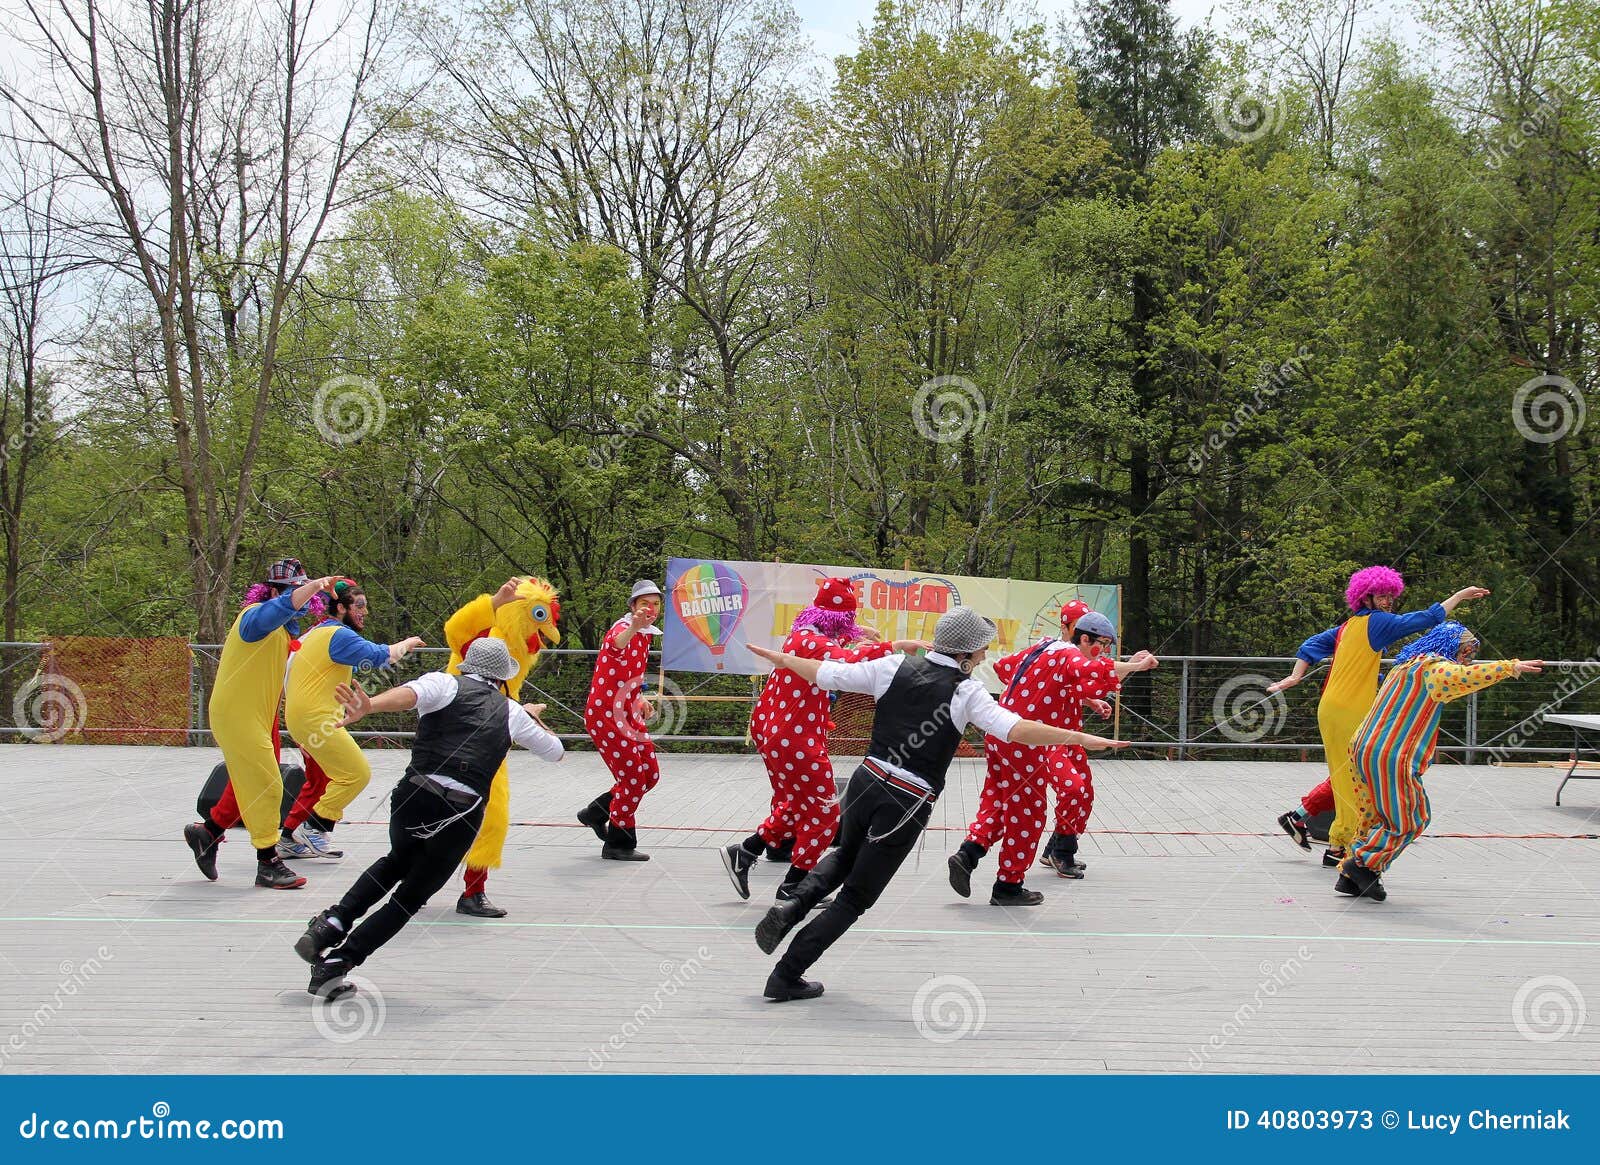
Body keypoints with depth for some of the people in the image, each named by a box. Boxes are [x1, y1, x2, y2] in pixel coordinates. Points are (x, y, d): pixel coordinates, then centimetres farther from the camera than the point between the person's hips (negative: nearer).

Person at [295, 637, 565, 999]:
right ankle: (336, 963, 5)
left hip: (417, 795, 0)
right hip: (463, 814, 0)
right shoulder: (513, 713, 19)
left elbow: (409, 693, -14)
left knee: (397, 862, 32)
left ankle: (331, 924, 18)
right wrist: (533, 717, 52)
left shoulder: (446, 683, 10)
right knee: (411, 897, 15)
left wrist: (367, 707, -32)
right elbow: (555, 750, 34)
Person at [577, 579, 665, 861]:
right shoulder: (623, 627, -16)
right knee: (633, 778, -6)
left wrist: (640, 699, 11)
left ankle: (595, 813, 27)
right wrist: (633, 627, -66)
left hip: (627, 713, 9)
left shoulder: (645, 634, 12)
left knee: (650, 774, 11)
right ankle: (618, 844, 8)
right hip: (605, 714, -9)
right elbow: (617, 644, -45)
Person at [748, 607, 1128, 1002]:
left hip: (866, 781, 4)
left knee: (845, 855, 34)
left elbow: (825, 674, 7)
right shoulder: (967, 692, -9)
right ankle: (787, 976, 8)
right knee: (856, 897, 11)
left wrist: (781, 658, 22)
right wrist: (1081, 738, -18)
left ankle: (792, 907, 8)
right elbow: (1016, 730, -21)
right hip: (908, 805, -4)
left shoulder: (895, 667, 1)